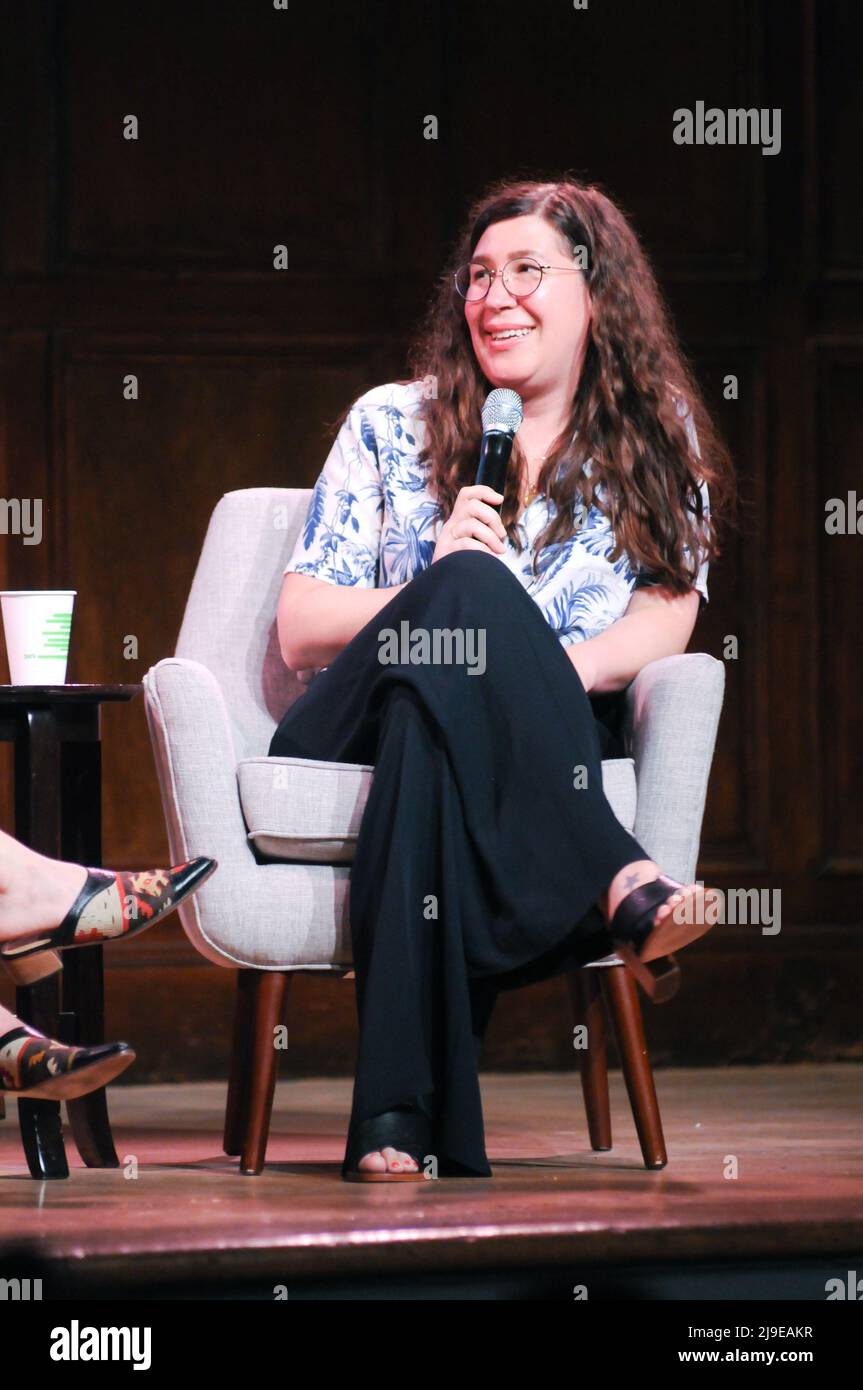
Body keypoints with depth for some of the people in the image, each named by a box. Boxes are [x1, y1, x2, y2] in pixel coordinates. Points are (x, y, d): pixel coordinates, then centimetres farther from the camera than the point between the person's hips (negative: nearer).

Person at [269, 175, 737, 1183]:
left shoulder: (658, 439, 18)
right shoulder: (393, 424, 17)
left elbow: (668, 614, 4)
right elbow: (298, 631, 10)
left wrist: (567, 667, -20)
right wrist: (437, 591, -10)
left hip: (545, 756, 0)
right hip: (353, 738, 0)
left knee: (438, 731, -39)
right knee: (471, 585, -34)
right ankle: (617, 886, -53)